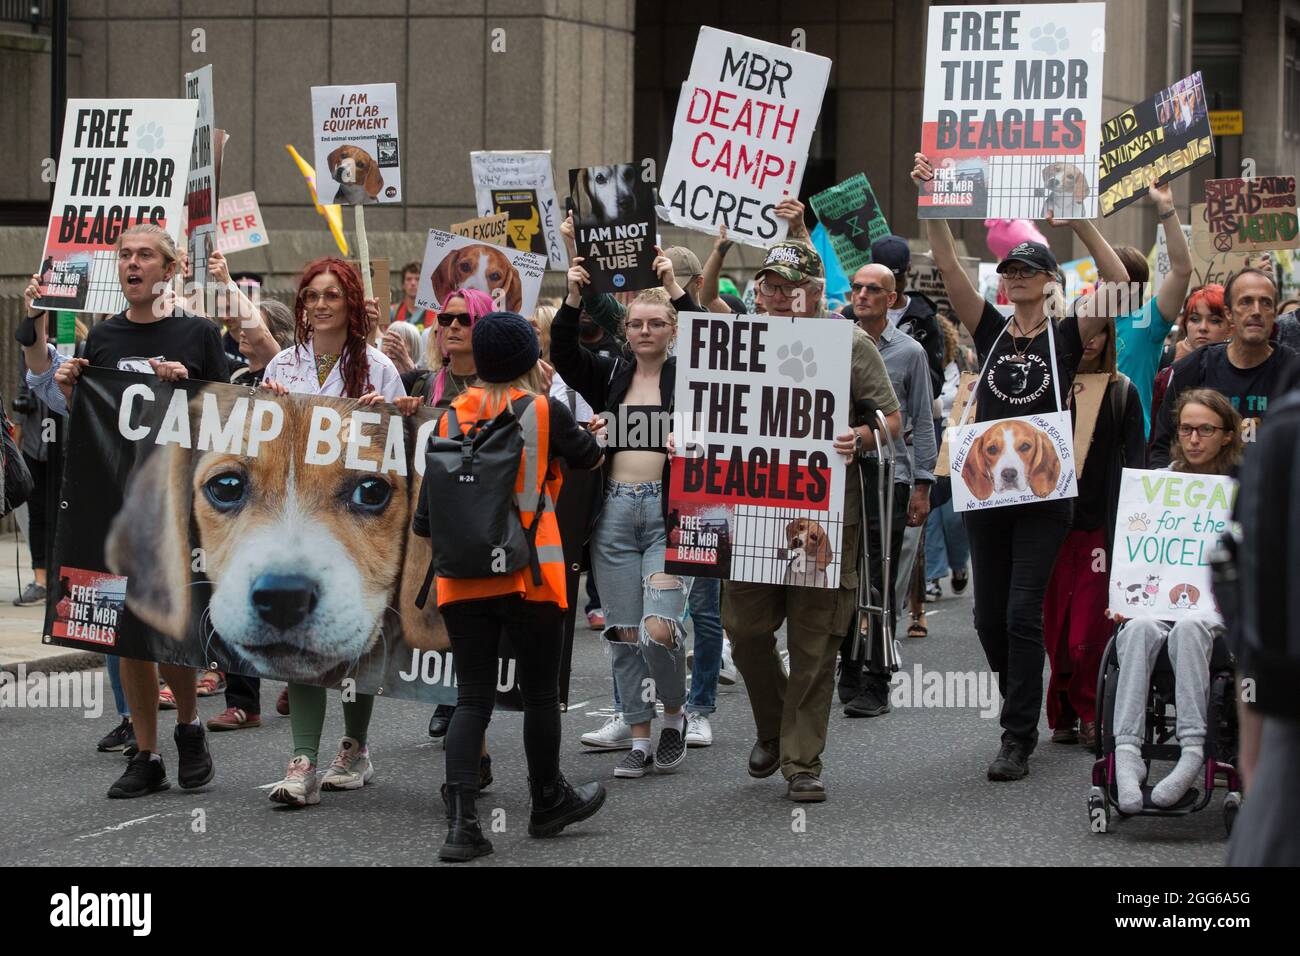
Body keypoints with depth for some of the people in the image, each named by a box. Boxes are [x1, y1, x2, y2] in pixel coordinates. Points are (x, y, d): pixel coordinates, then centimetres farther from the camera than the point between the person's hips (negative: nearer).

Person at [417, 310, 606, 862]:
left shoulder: (453, 417, 4)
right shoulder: (544, 411, -5)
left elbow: (426, 516, 5)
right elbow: (587, 457, 14)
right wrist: (593, 440, 33)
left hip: (463, 581, 3)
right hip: (529, 575, -3)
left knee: (472, 700, 4)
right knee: (540, 693, 13)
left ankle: (461, 821, -9)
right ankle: (548, 803, 28)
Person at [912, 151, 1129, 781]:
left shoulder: (1066, 335, 2)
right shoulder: (990, 330, 10)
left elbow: (1118, 283, -11)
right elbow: (948, 266, 1)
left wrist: (1081, 221, -19)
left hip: (1044, 491, -4)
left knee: (1023, 614, -9)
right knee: (989, 616, 7)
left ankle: (1018, 741, -5)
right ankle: (1024, 712, 28)